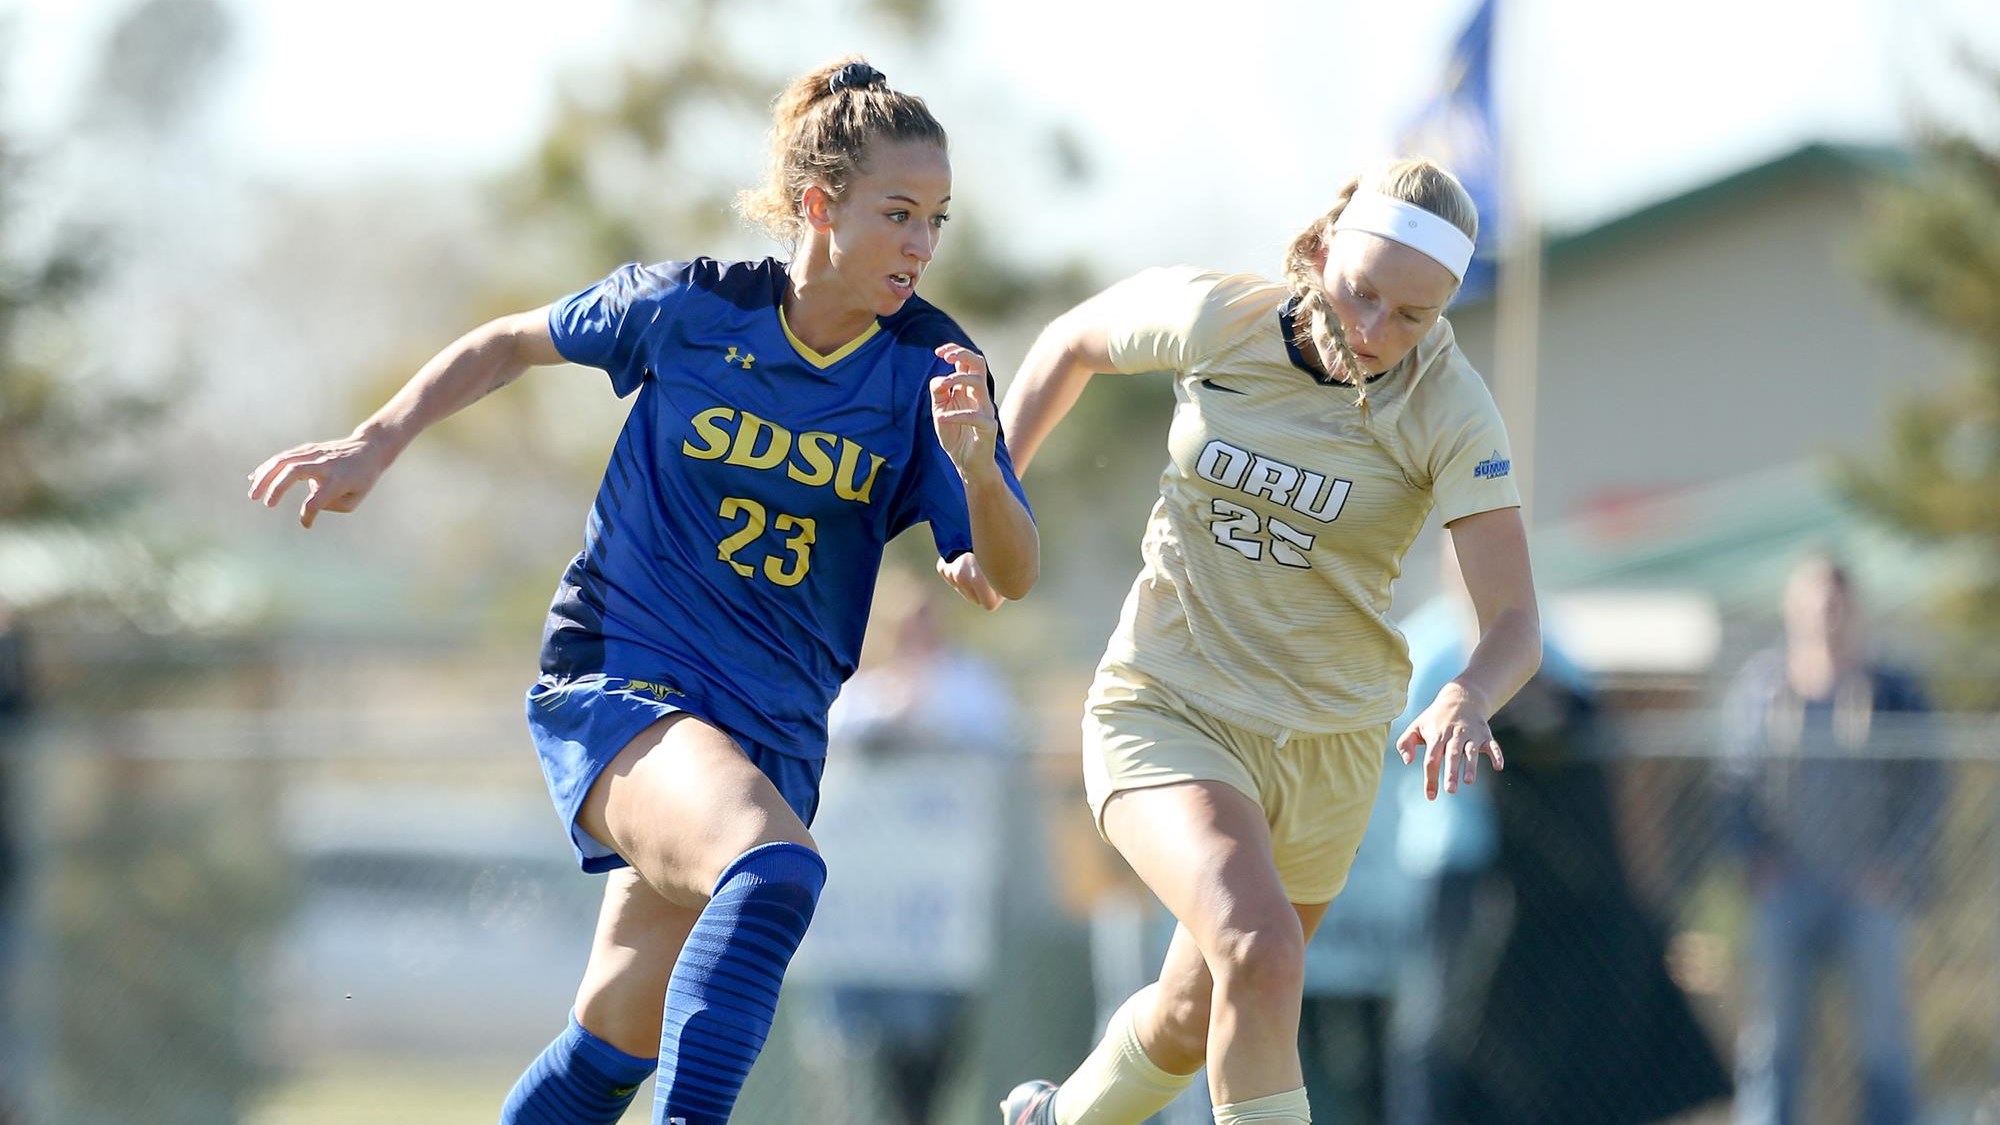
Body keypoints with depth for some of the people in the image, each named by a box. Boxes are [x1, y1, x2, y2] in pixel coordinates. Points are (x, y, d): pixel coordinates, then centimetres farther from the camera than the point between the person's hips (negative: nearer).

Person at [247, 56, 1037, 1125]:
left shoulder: (929, 368, -4)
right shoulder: (691, 307, -7)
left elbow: (1008, 576, -10)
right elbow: (516, 342, 12)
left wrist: (978, 470, -30)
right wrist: (375, 443, 7)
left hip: (772, 732, 4)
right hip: (616, 678, -4)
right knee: (776, 870, -35)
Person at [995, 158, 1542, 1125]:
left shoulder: (1451, 410, -17)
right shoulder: (1210, 318, -14)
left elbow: (1514, 622, -20)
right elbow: (1072, 344, 8)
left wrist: (1468, 702, -41)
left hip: (1327, 744, 2)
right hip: (1165, 709, -2)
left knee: (1197, 1022, 18)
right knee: (1259, 951, -28)